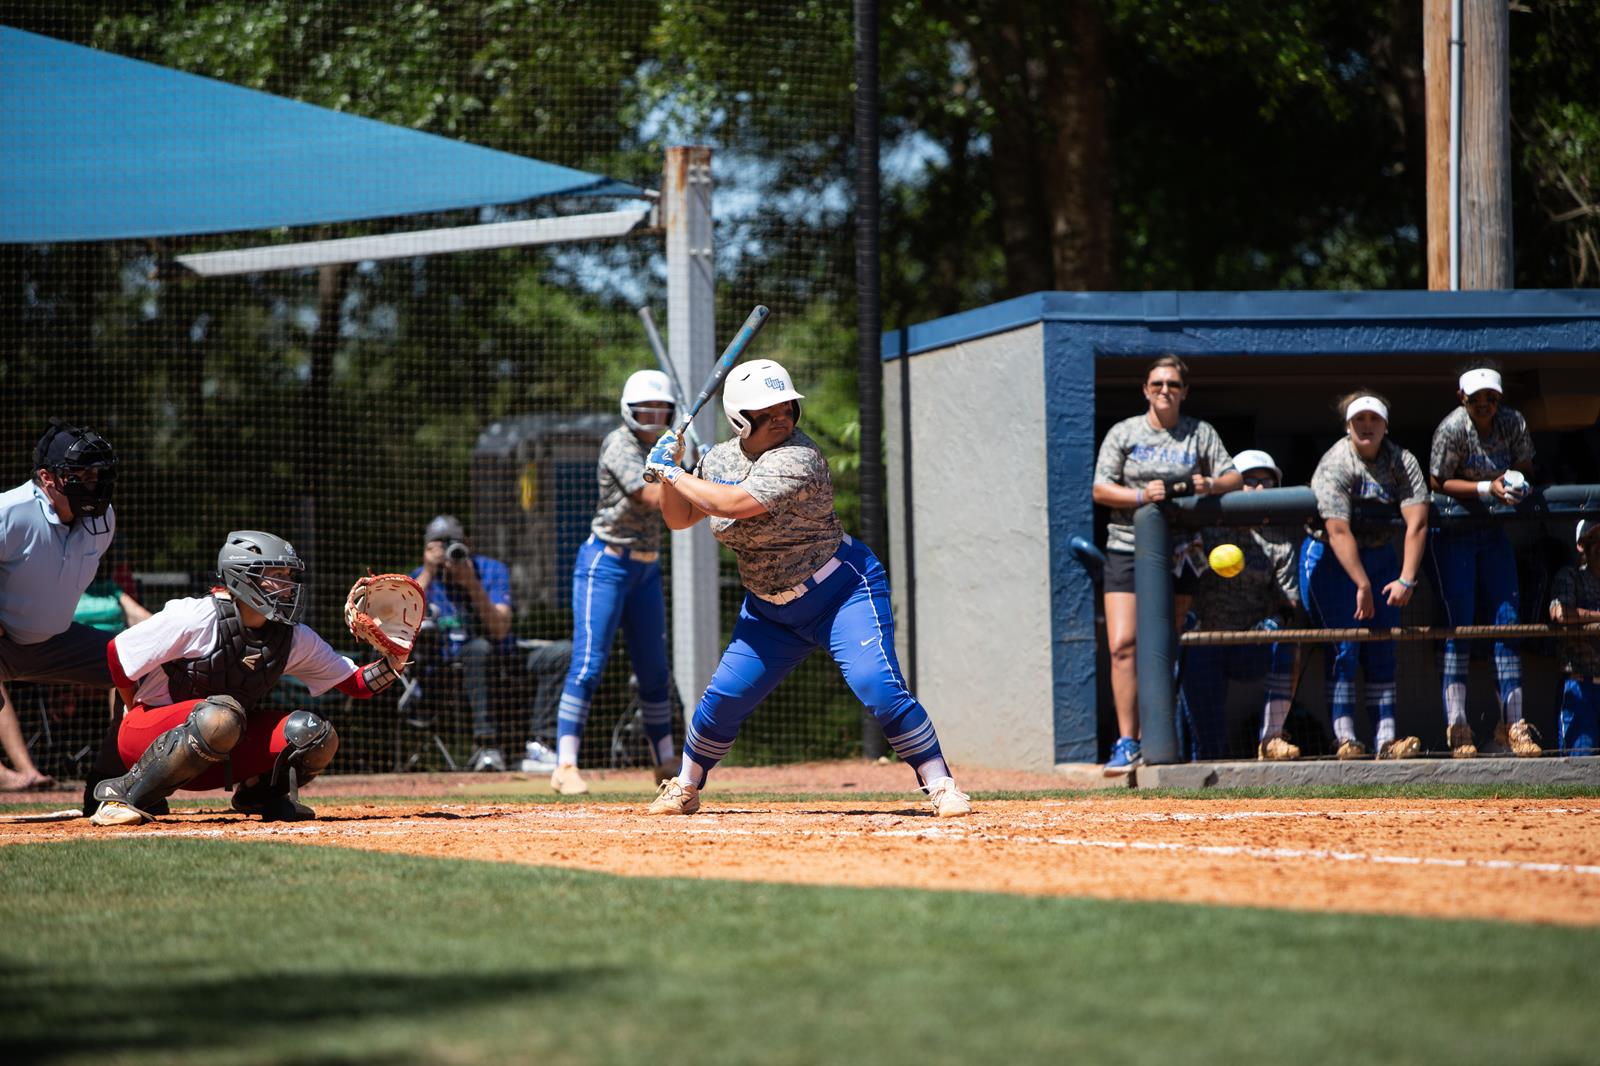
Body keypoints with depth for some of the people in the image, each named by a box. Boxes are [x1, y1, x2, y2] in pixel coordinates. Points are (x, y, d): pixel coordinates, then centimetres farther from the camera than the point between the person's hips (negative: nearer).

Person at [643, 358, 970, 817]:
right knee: (723, 699, 2)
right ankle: (684, 789, 25)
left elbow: (731, 505, -33)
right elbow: (679, 519, 11)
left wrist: (673, 473, -21)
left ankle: (941, 787, -14)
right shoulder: (720, 459, 0)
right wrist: (668, 473, -7)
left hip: (843, 591, -6)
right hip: (770, 609, 6)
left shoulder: (798, 459, -25)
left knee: (878, 685, -22)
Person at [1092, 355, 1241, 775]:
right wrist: (1142, 496, -17)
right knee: (1122, 645, -13)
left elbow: (1234, 479, 5)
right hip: (1127, 548, -1)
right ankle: (1127, 743, -13)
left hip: (1178, 551, 1)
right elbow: (1101, 490, 0)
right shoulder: (1124, 433, 6)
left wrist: (1210, 485, -17)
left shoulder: (1200, 434, 9)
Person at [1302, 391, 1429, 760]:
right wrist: (1362, 585, -33)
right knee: (1345, 647, -12)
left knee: (1382, 649, -1)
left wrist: (1406, 580, -26)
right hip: (1331, 560, -4)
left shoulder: (1403, 462, -8)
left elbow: (1417, 523, -16)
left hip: (1380, 556, 4)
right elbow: (1338, 532, -28)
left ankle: (1386, 739, -4)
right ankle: (1345, 740, -15)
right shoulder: (1334, 466, -20)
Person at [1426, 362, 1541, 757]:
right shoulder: (1452, 429, -18)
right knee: (1460, 627, -9)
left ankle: (1512, 724, 3)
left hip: (1493, 533, 5)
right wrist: (1487, 489, -25)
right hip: (1453, 535, -5)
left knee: (1506, 621, 0)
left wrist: (1516, 482, -18)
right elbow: (1437, 482, -15)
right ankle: (1457, 728, -6)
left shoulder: (1513, 423, -5)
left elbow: (1525, 468, 6)